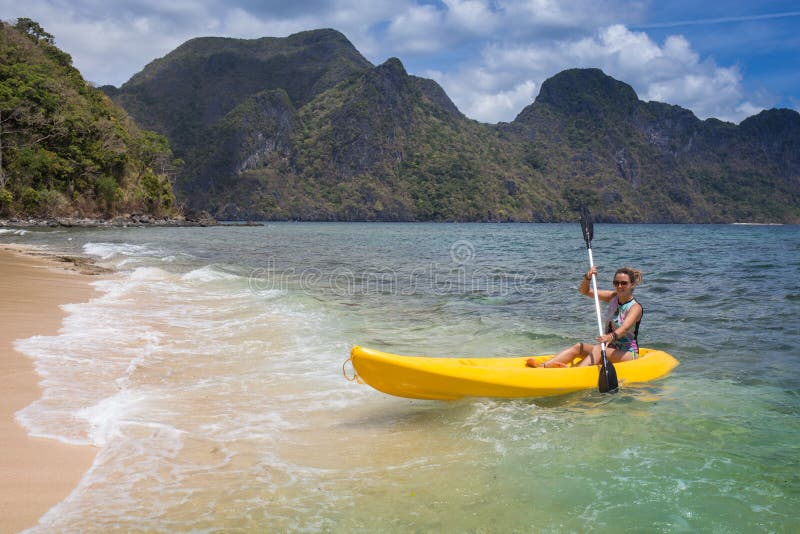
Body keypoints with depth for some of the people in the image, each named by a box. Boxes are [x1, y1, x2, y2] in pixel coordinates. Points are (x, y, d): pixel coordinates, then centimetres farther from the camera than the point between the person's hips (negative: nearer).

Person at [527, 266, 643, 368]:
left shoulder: (635, 307, -13)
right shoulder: (613, 297, 7)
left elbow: (625, 328, -33)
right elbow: (585, 291, 7)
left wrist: (611, 336, -54)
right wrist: (588, 277, -14)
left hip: (628, 354, -7)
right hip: (610, 349, 7)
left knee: (598, 349, -33)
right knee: (578, 347, -14)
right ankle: (542, 367, -33)